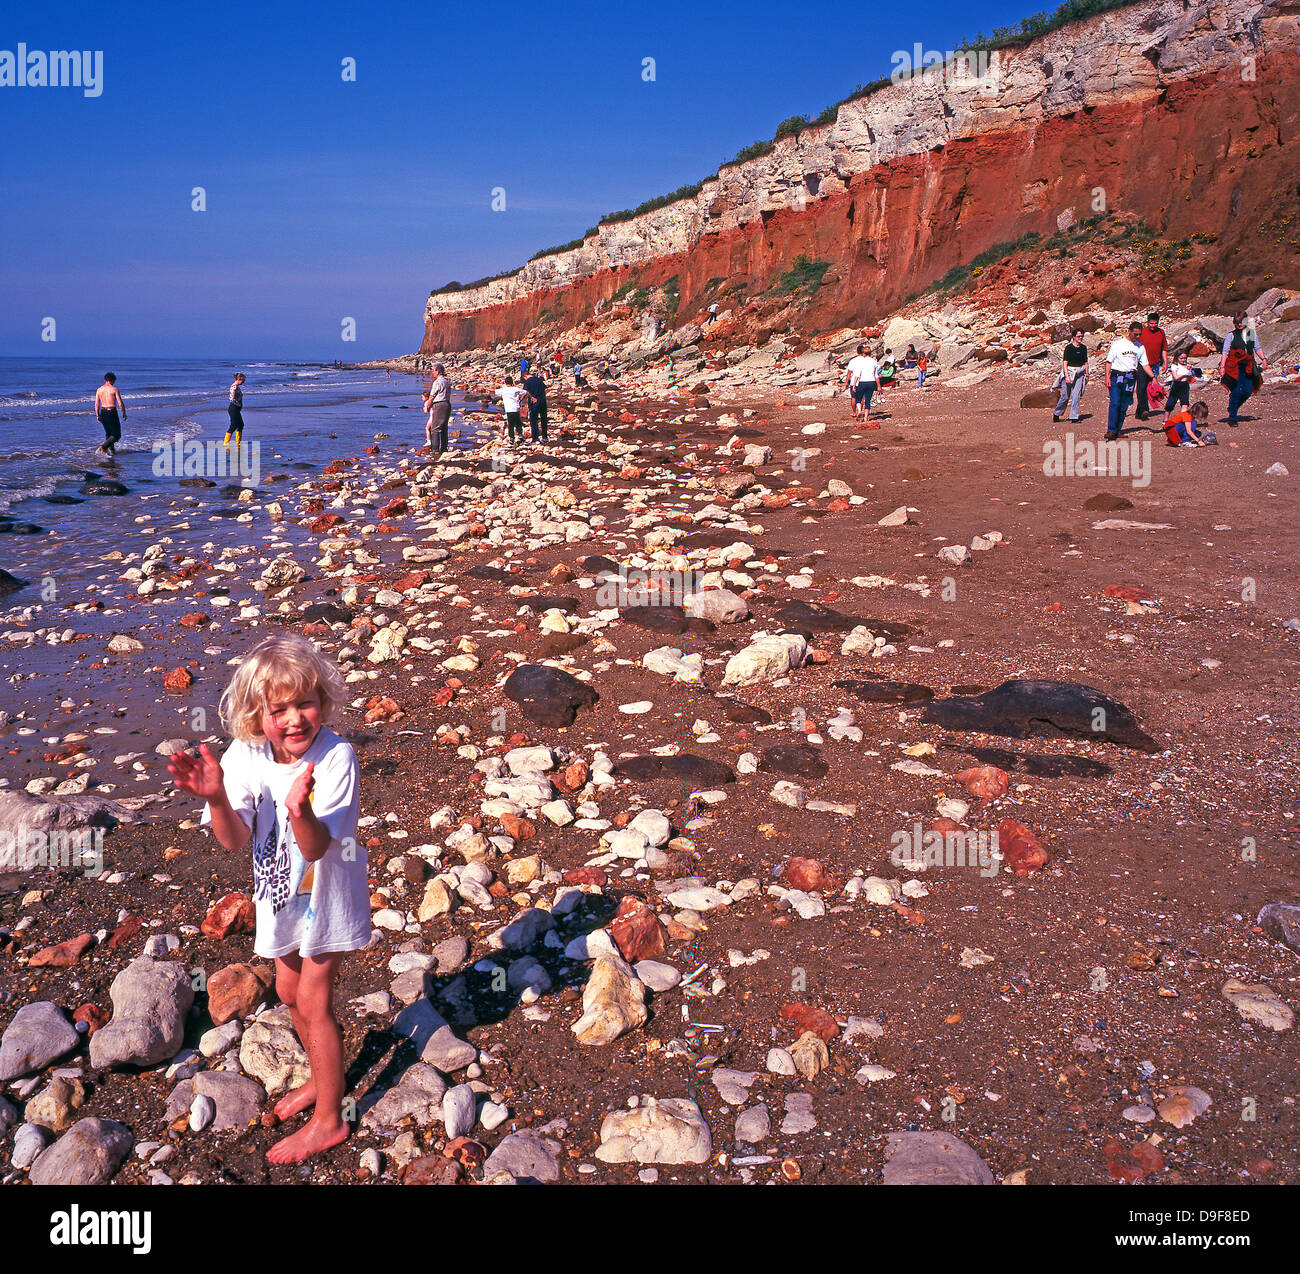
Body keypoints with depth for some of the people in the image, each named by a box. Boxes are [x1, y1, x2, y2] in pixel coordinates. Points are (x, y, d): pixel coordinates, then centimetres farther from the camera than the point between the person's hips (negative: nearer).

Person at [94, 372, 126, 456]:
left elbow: (96, 404, 7)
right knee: (116, 435, 1)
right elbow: (120, 403, -9)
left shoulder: (99, 389, 7)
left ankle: (112, 450, 22)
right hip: (112, 413, -6)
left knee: (108, 433, 22)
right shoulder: (114, 389, -7)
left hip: (103, 413, 6)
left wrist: (97, 416, 16)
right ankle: (103, 447, -17)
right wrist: (124, 413, 5)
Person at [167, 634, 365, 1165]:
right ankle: (323, 1078, 47)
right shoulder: (244, 756, -17)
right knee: (290, 991, 22)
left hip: (328, 892, -6)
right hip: (282, 891, 6)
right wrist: (216, 797, -41)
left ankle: (329, 1120, 22)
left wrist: (300, 809, -54)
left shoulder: (335, 757, -29)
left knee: (313, 1001, 3)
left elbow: (317, 848, -33)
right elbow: (235, 840, -22)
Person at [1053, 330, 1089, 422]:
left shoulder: (1084, 347, 9)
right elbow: (1065, 363, -13)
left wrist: (1087, 375, 16)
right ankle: (1056, 413, 20)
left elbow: (1085, 362, 16)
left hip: (1079, 374, 4)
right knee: (1065, 396, -1)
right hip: (1069, 372, -4)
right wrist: (1067, 376, -22)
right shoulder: (1068, 348, -8)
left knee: (1076, 395, -6)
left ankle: (1074, 417, -3)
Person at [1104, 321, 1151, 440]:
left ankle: (1118, 430, 9)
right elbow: (1109, 361, 1)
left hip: (1130, 378, 4)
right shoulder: (1118, 343, 1)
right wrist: (1107, 377, -9)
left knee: (1124, 407, 2)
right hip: (1116, 376, -4)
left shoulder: (1140, 347, 12)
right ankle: (1111, 430, -20)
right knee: (1115, 404, -16)